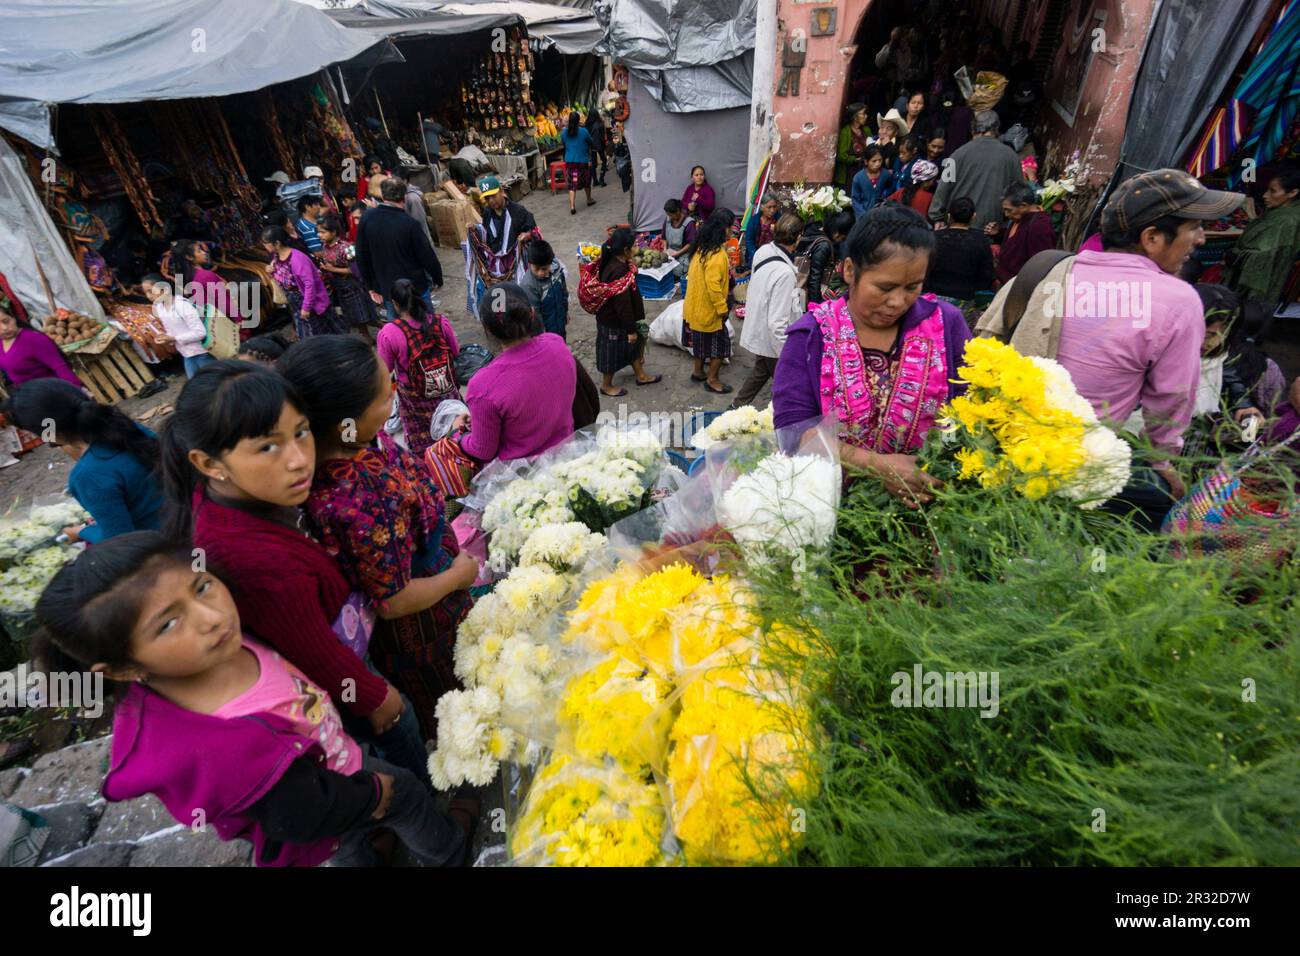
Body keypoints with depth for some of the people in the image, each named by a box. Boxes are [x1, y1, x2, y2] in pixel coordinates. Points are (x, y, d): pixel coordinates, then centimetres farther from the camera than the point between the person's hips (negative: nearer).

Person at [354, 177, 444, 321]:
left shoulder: (366, 219, -3)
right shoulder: (409, 223, -18)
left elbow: (361, 257, 4)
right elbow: (428, 257, -12)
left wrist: (371, 286, 14)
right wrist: (438, 280, 6)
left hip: (387, 289, 4)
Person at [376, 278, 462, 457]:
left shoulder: (388, 333, -24)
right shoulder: (440, 322, -17)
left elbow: (386, 369, -11)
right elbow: (455, 353, -3)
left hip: (415, 397, -2)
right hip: (447, 389, 2)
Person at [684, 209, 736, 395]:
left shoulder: (702, 247, 3)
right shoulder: (717, 255, -26)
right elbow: (713, 286, -29)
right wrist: (722, 308, -19)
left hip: (697, 306, 9)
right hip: (709, 309, -9)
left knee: (703, 340, 23)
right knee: (721, 343, 6)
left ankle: (698, 372, 37)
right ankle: (712, 380, 15)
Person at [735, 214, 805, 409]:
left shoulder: (763, 251, -8)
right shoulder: (785, 274, -31)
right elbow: (778, 323, -29)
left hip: (758, 332, 8)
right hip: (773, 341, -8)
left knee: (761, 370, 30)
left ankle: (737, 406, 43)